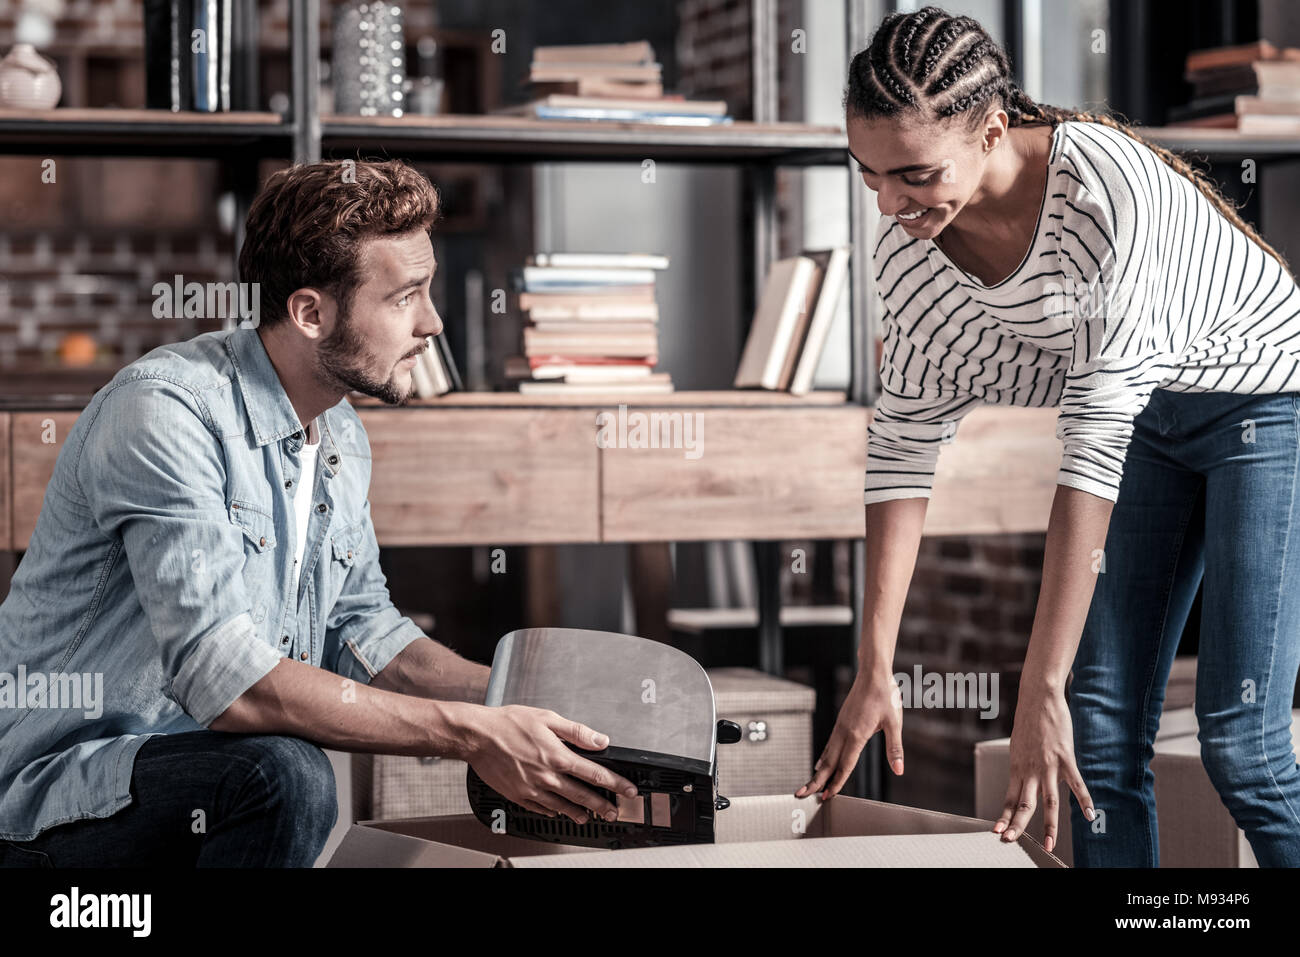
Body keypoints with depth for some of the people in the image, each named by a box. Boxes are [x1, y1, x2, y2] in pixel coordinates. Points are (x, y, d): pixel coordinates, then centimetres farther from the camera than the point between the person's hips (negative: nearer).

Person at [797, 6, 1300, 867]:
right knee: (1099, 732, 0)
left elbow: (1095, 440, -36)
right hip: (1149, 419, 6)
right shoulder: (910, 246, -14)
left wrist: (1041, 689, -35)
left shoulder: (1104, 190, -35)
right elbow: (907, 439, -7)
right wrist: (875, 672, -11)